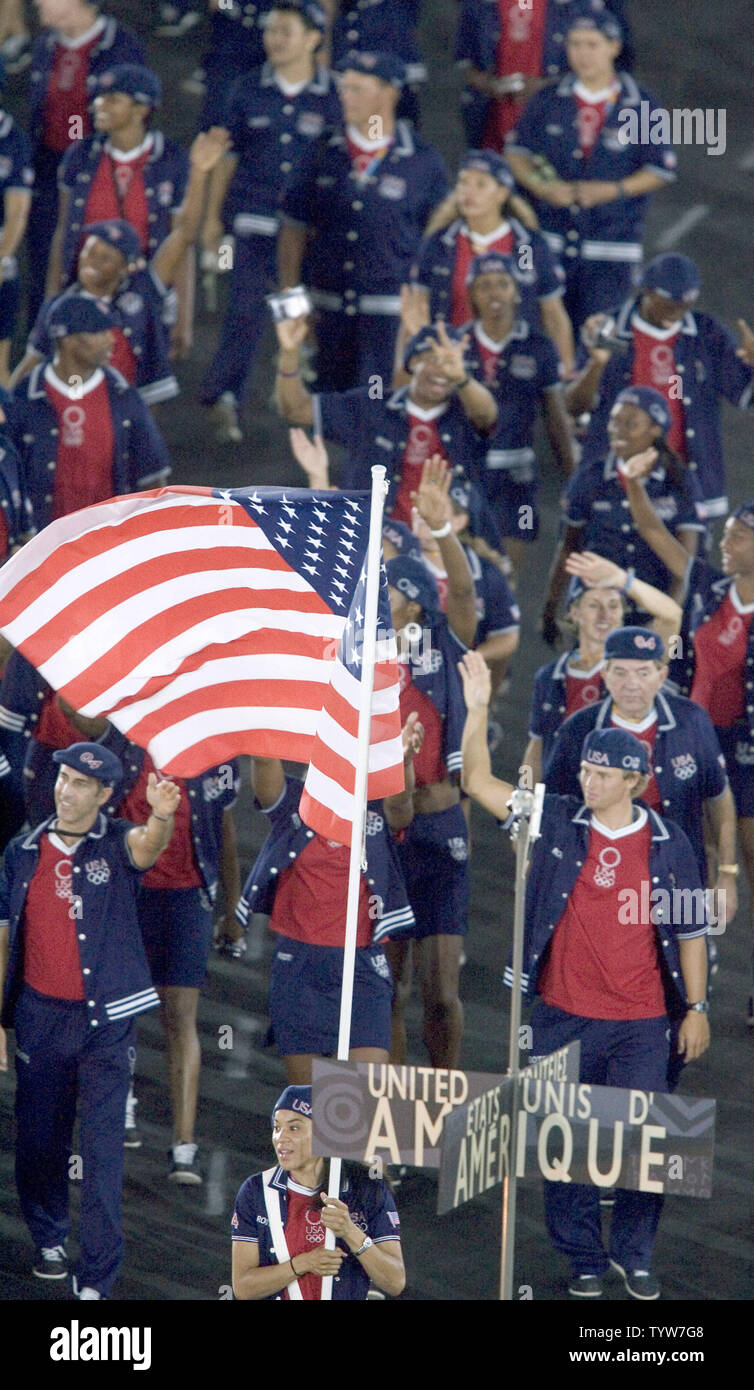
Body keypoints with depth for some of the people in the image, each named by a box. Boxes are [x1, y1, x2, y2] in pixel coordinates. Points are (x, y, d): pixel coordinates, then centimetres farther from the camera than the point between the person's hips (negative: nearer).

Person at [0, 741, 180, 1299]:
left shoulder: (117, 845, -6)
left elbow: (149, 844, -31)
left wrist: (161, 816, -55)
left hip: (104, 1019, -3)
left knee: (103, 1149, -5)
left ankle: (97, 1278, -3)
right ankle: (49, 1239, 35)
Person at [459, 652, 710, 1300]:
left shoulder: (667, 845, -1)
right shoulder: (557, 822, -1)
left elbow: (690, 931, 5)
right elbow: (480, 782, -5)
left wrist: (696, 1008, 3)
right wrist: (477, 709, -16)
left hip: (641, 1023, -1)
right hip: (563, 1019, 1)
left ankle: (634, 1253, 19)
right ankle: (583, 1256, 20)